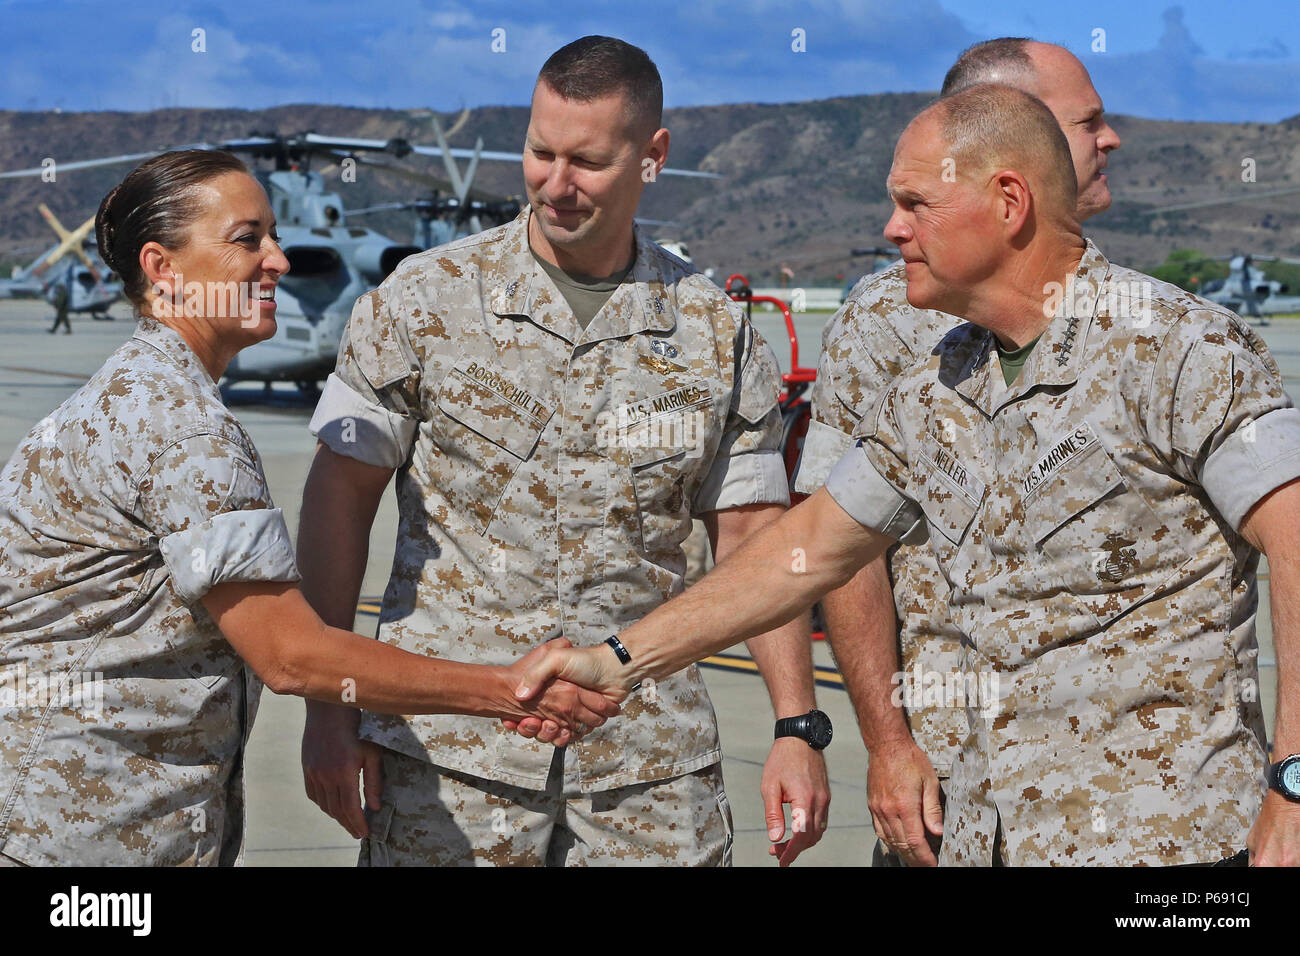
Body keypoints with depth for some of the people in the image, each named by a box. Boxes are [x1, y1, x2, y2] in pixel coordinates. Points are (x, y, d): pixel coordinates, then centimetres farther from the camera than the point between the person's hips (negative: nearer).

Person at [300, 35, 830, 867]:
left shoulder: (718, 335, 4)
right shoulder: (425, 300, 0)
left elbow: (754, 537, 7)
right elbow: (341, 498, 1)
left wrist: (797, 729, 0)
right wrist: (328, 708, -3)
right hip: (450, 751, -1)